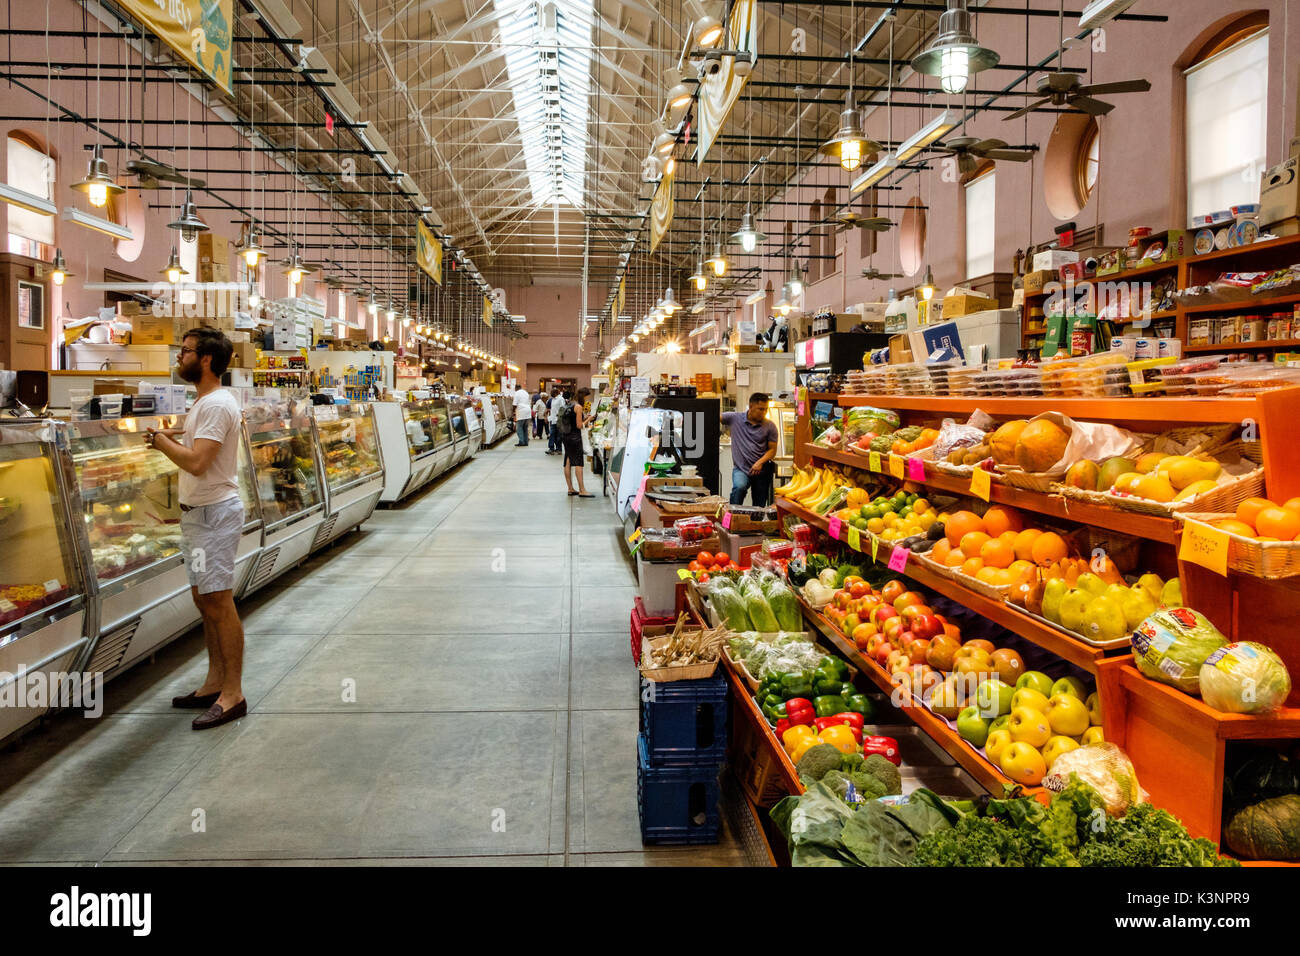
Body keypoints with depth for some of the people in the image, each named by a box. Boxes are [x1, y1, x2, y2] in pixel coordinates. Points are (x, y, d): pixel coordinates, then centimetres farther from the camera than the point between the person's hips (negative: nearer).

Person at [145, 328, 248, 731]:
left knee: (219, 602, -7)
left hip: (214, 515, -11)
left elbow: (196, 462, -26)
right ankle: (215, 684, 25)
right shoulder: (207, 401, 16)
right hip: (198, 512, 11)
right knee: (205, 600, 15)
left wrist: (161, 439, -11)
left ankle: (232, 694, 0)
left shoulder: (216, 405, -18)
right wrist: (174, 435, 2)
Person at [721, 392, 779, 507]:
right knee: (739, 487, -33)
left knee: (759, 508, 6)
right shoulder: (734, 418, -2)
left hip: (762, 471, 2)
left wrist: (760, 462, -15)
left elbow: (772, 449, 2)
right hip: (741, 469, -2)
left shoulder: (770, 426, 1)